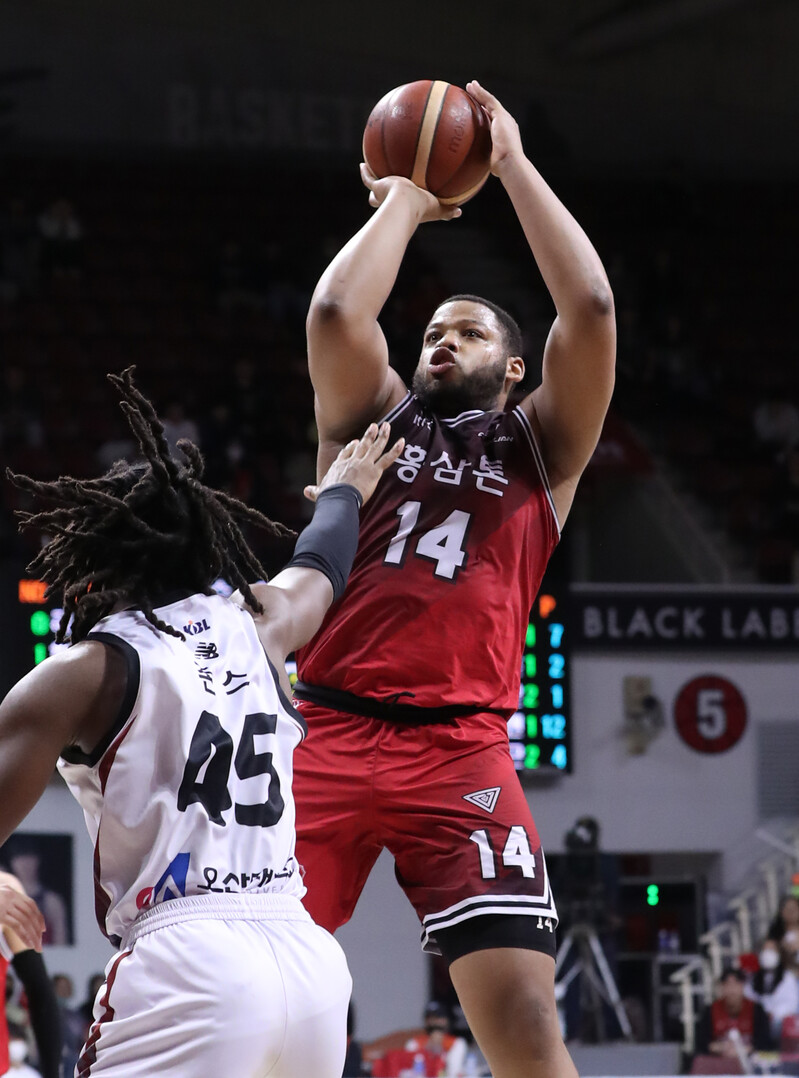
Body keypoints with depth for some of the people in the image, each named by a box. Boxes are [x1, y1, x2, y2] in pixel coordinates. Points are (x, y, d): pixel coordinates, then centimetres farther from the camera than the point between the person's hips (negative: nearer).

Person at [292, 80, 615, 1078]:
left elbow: (589, 307, 4)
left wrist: (513, 164, 10)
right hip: (326, 735, 1)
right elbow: (335, 313, 2)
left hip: (459, 752, -1)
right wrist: (405, 200, 15)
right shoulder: (375, 420, 21)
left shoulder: (540, 444, 18)